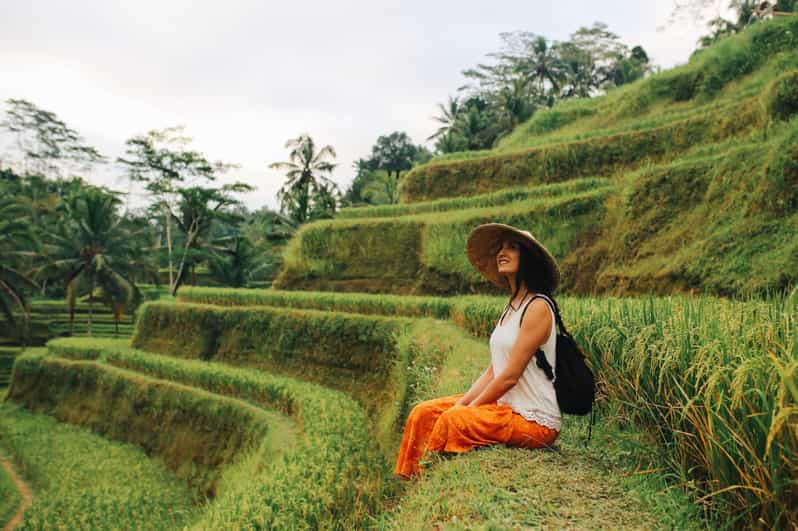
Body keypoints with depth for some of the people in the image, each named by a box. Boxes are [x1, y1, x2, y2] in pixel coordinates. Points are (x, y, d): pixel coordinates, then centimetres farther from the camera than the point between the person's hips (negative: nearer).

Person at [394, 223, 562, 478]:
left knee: (453, 421, -27)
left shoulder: (537, 307, -14)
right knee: (423, 413, -3)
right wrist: (461, 403, -2)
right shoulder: (511, 308, 13)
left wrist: (468, 408, -11)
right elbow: (492, 372, 10)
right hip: (504, 404, 8)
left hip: (535, 420, -8)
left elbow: (510, 376, -18)